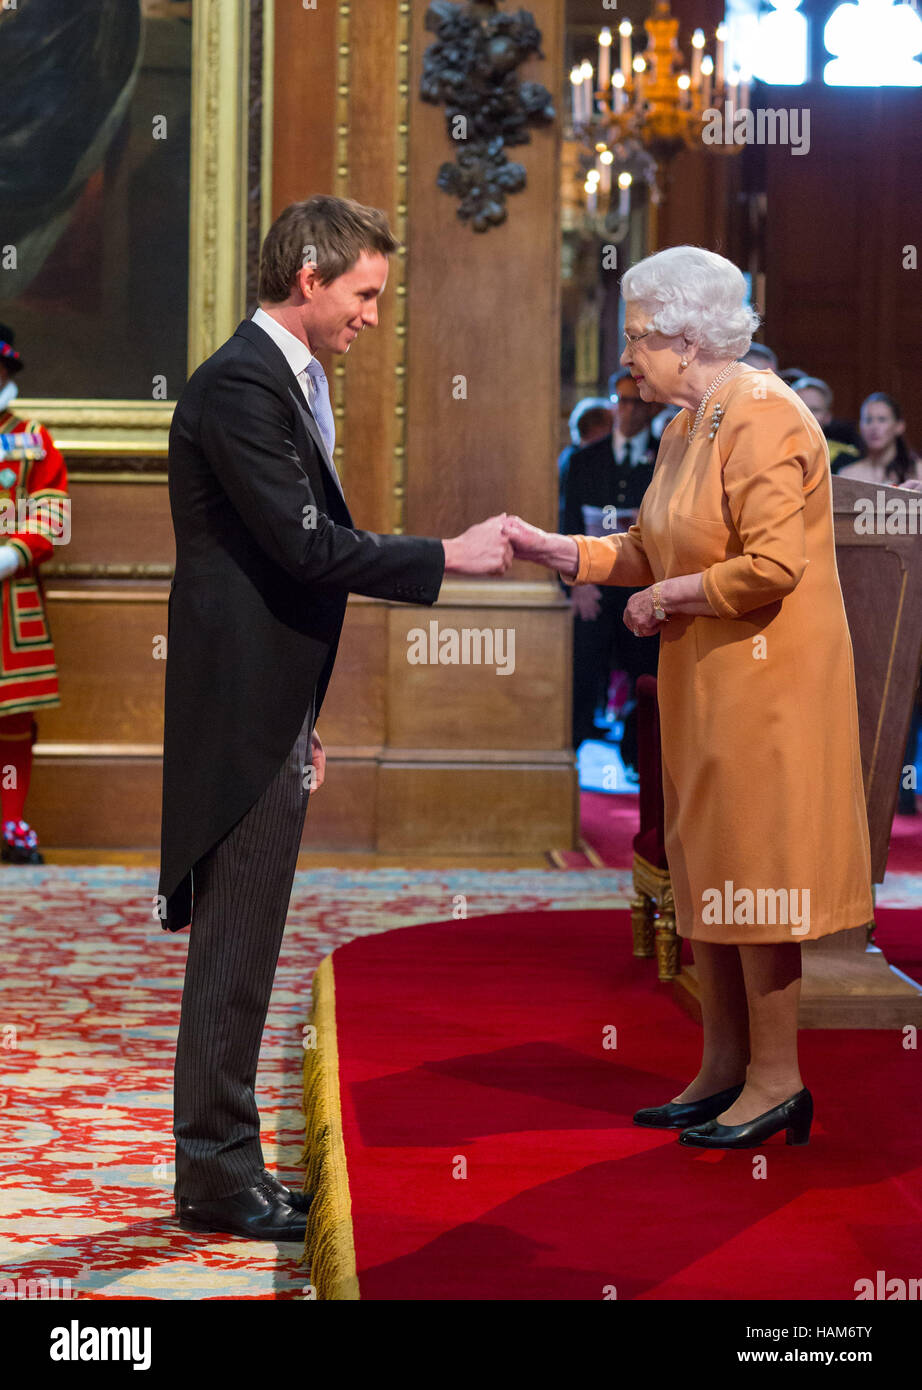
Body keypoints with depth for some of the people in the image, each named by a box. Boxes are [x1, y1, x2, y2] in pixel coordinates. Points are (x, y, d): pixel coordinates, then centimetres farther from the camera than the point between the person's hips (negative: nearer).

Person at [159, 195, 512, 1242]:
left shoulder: (288, 381, 17)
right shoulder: (241, 386, -15)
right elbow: (307, 546, -21)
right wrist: (447, 558, -13)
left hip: (271, 713, 10)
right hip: (241, 712, -10)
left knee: (242, 950, 13)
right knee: (233, 951, -4)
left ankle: (221, 1165, 21)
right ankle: (216, 1178, 4)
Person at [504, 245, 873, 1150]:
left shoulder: (762, 417, -17)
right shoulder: (685, 428, 13)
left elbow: (771, 566, -25)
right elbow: (647, 551, 17)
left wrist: (670, 598, -14)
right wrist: (549, 548, 7)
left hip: (763, 685, -10)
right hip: (702, 685, 10)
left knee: (749, 869, -4)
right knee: (701, 873, 12)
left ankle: (778, 1082, 6)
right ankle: (725, 1070, 22)